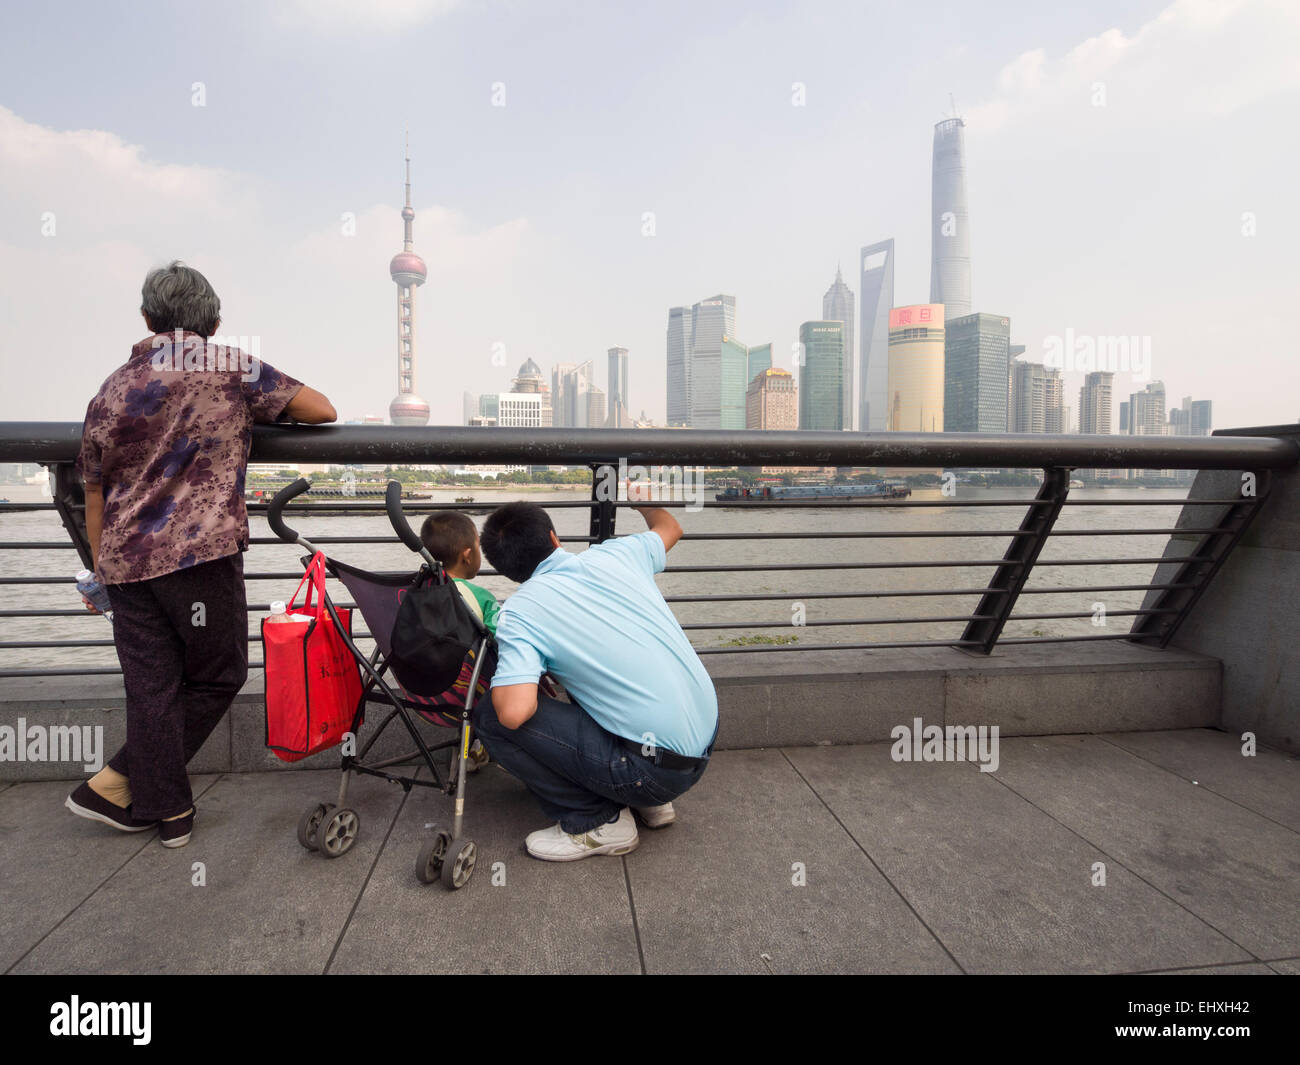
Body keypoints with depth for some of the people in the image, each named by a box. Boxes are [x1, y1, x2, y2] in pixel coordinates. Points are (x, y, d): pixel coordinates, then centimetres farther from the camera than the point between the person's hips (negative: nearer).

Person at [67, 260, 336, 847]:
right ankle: (118, 782, 13)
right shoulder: (232, 367, 0)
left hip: (127, 561, 6)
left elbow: (94, 486, 17)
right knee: (217, 676, 10)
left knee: (151, 686, 10)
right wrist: (252, 407, 20)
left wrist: (100, 565, 26)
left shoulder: (112, 388, 14)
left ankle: (166, 811, 18)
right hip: (201, 552, -5)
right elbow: (323, 410, 1)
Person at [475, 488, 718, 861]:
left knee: (490, 714, -4)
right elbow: (669, 527, 25)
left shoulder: (519, 612, -11)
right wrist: (641, 497, 47)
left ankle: (596, 823, 5)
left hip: (656, 769, -7)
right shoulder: (613, 555, 4)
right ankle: (651, 802, 25)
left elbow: (514, 712, -23)